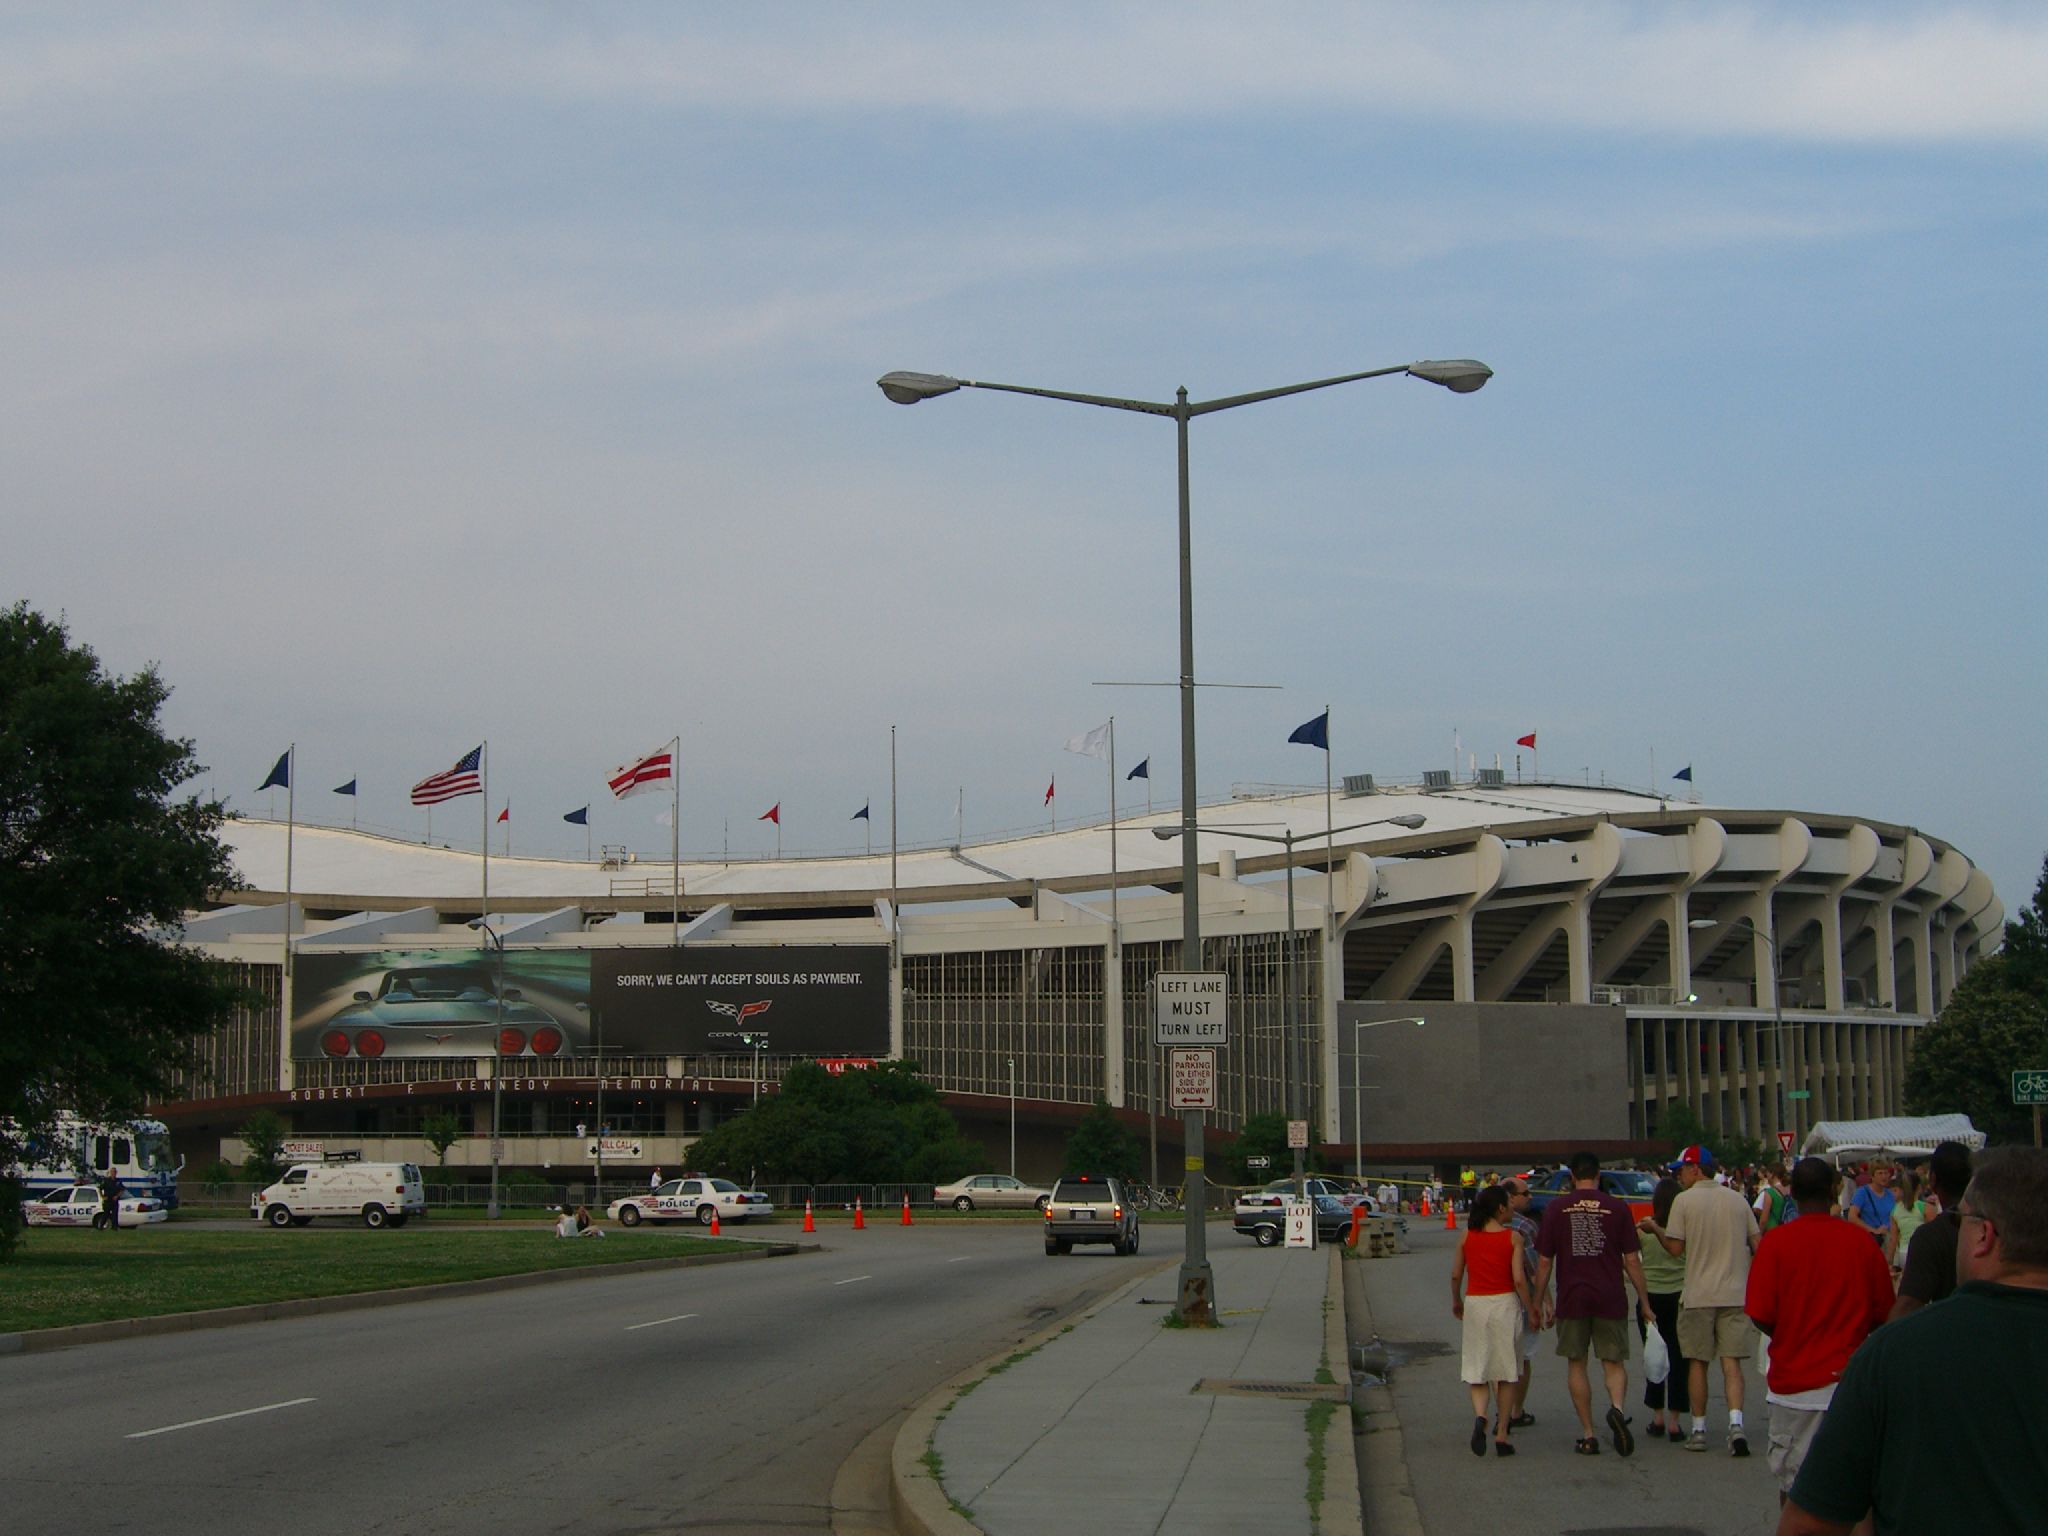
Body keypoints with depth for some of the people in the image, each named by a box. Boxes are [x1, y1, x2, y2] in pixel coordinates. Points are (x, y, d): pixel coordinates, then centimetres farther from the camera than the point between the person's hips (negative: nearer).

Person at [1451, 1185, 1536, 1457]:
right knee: (1506, 1372, 9)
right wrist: (1531, 1309, 0)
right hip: (1505, 1303, -2)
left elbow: (1456, 1275, 5)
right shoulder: (1512, 1238, -7)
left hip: (1475, 1303, 2)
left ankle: (1480, 1415, -20)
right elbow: (1519, 1279, -12)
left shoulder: (1467, 1236, 1)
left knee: (1477, 1370, 8)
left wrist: (1456, 1302, 23)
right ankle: (1502, 1433, 9)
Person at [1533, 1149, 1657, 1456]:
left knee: (1576, 1365, 10)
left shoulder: (1556, 1209, 1)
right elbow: (1632, 1261, 1)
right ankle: (1617, 1407, -22)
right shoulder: (1617, 1208, 0)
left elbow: (1544, 1261, 2)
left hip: (1572, 1299, 0)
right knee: (1614, 1362, 8)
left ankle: (1588, 1435, 8)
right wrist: (1645, 1302, 8)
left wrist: (1542, 1301, 12)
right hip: (1610, 1299, 0)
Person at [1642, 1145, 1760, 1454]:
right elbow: (1757, 1245, 8)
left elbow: (1675, 1247, -6)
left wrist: (1655, 1228, 10)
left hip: (1698, 1295, -3)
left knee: (1697, 1362, 8)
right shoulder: (1737, 1199, 6)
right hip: (1735, 1293, 3)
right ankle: (1735, 1423, -16)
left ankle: (1698, 1431, 13)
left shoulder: (1684, 1201, -6)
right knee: (1731, 1361, 1)